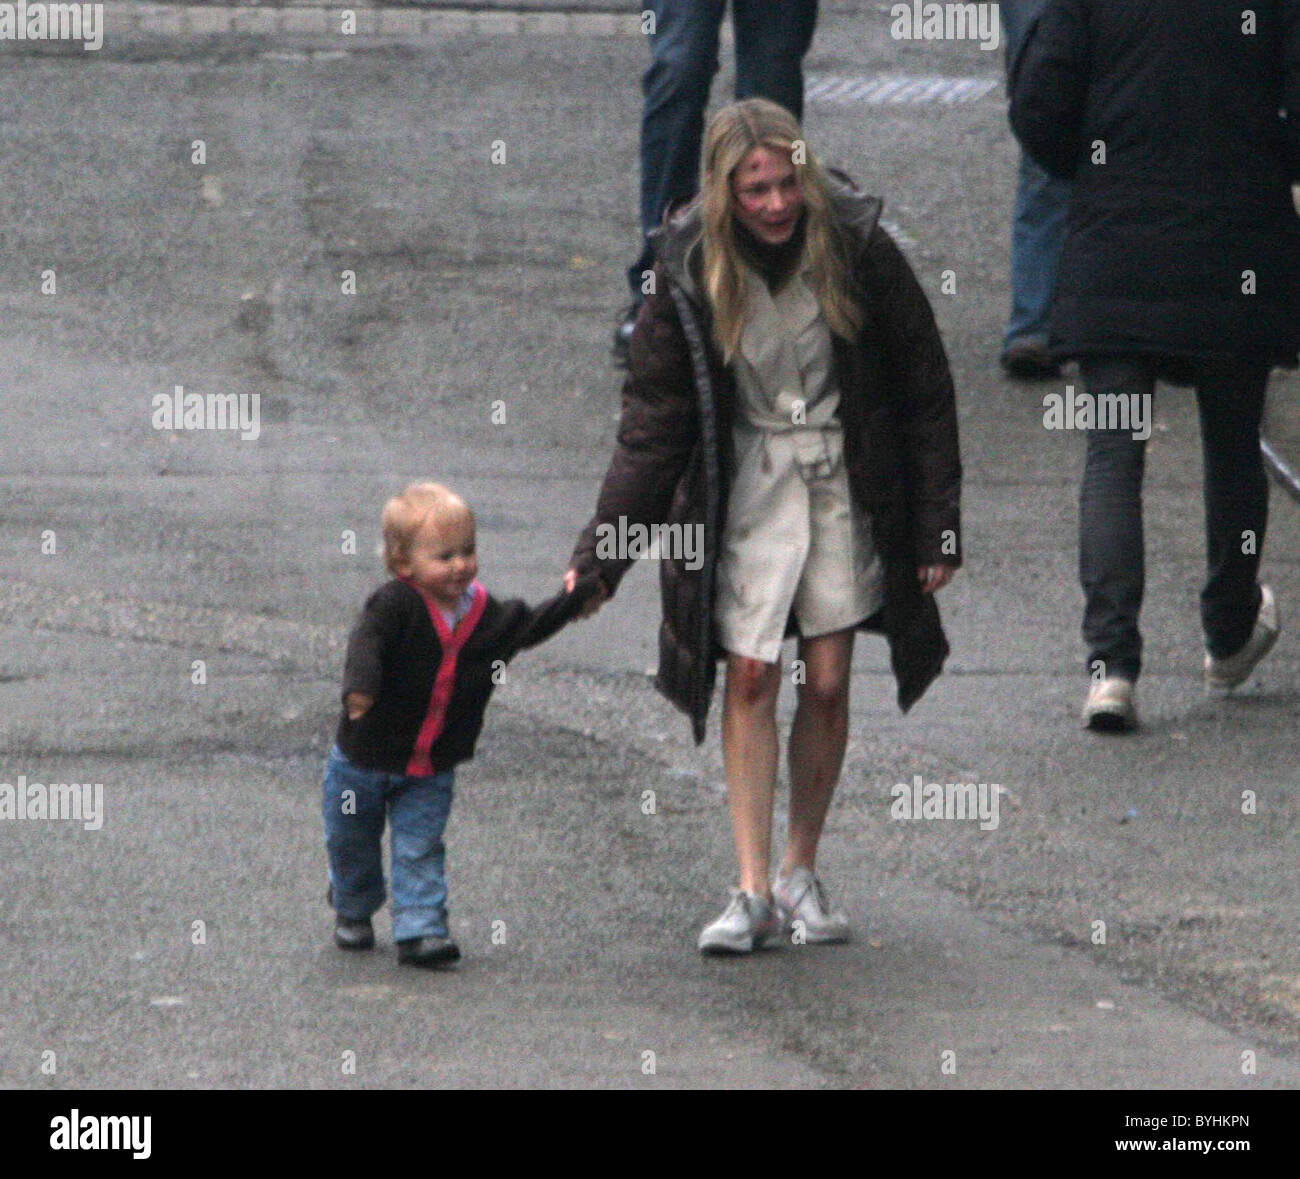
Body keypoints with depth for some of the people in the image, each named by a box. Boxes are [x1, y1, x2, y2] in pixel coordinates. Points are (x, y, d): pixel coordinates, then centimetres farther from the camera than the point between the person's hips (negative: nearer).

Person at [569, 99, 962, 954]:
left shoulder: (857, 249, -12)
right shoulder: (690, 273, -10)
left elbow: (924, 392, -3)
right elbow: (653, 424, -5)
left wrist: (939, 526, -3)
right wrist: (599, 556, -11)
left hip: (844, 486, 0)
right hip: (746, 491, 0)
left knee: (827, 684, 1)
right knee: (751, 678, -7)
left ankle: (802, 874, 16)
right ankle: (754, 892, -6)